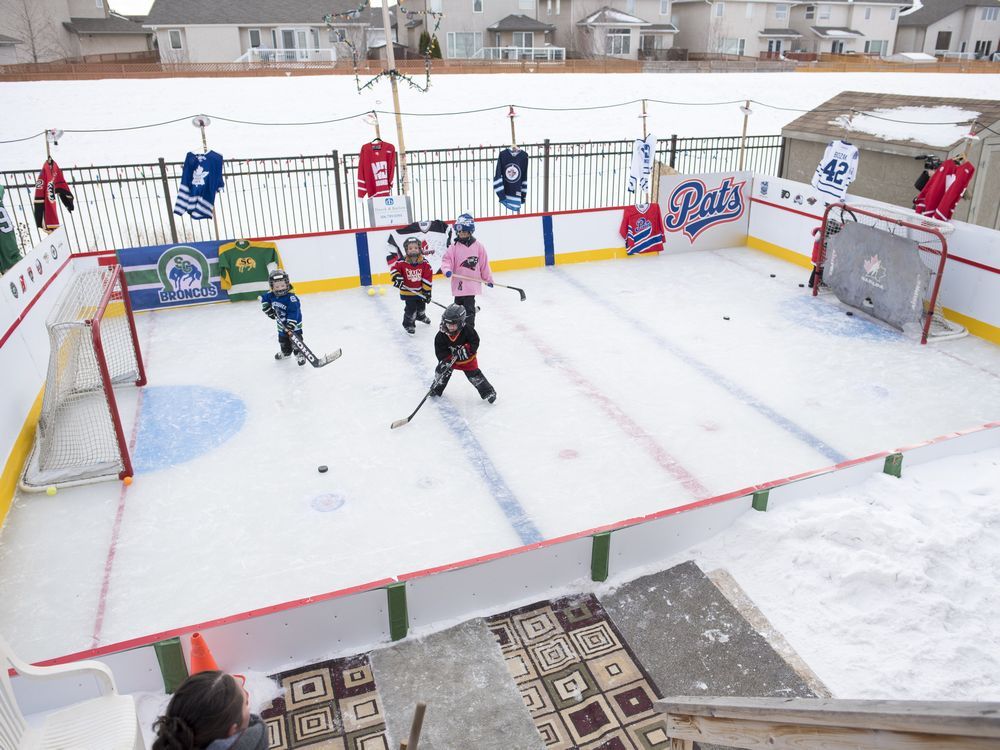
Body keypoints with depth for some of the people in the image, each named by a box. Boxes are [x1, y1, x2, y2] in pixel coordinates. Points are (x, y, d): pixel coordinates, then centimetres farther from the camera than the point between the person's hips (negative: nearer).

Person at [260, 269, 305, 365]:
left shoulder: (291, 297, -29)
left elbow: (293, 311, -34)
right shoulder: (271, 295, -9)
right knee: (283, 340, 23)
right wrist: (268, 309, 0)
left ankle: (300, 354, 9)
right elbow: (264, 300, 13)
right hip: (281, 324, 7)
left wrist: (290, 324, -40)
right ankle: (286, 352, 46)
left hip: (293, 323, -7)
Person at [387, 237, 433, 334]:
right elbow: (393, 268, -7)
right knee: (411, 308, -9)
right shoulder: (401, 262, -20)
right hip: (407, 291, -3)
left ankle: (421, 316, 58)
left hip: (420, 291, 3)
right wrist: (396, 278, -24)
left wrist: (427, 291, -9)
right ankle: (408, 324, 16)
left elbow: (427, 278, -9)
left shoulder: (424, 263, -14)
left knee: (421, 306, 24)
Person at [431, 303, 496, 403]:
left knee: (474, 375, -2)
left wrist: (466, 349, -35)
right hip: (450, 358, 2)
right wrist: (445, 359, -30)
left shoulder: (467, 330, -26)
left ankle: (488, 392, 12)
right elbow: (440, 350, -16)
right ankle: (436, 389, 25)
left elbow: (475, 342, -20)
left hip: (467, 358, -2)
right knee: (442, 370, -3)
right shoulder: (441, 335, -20)